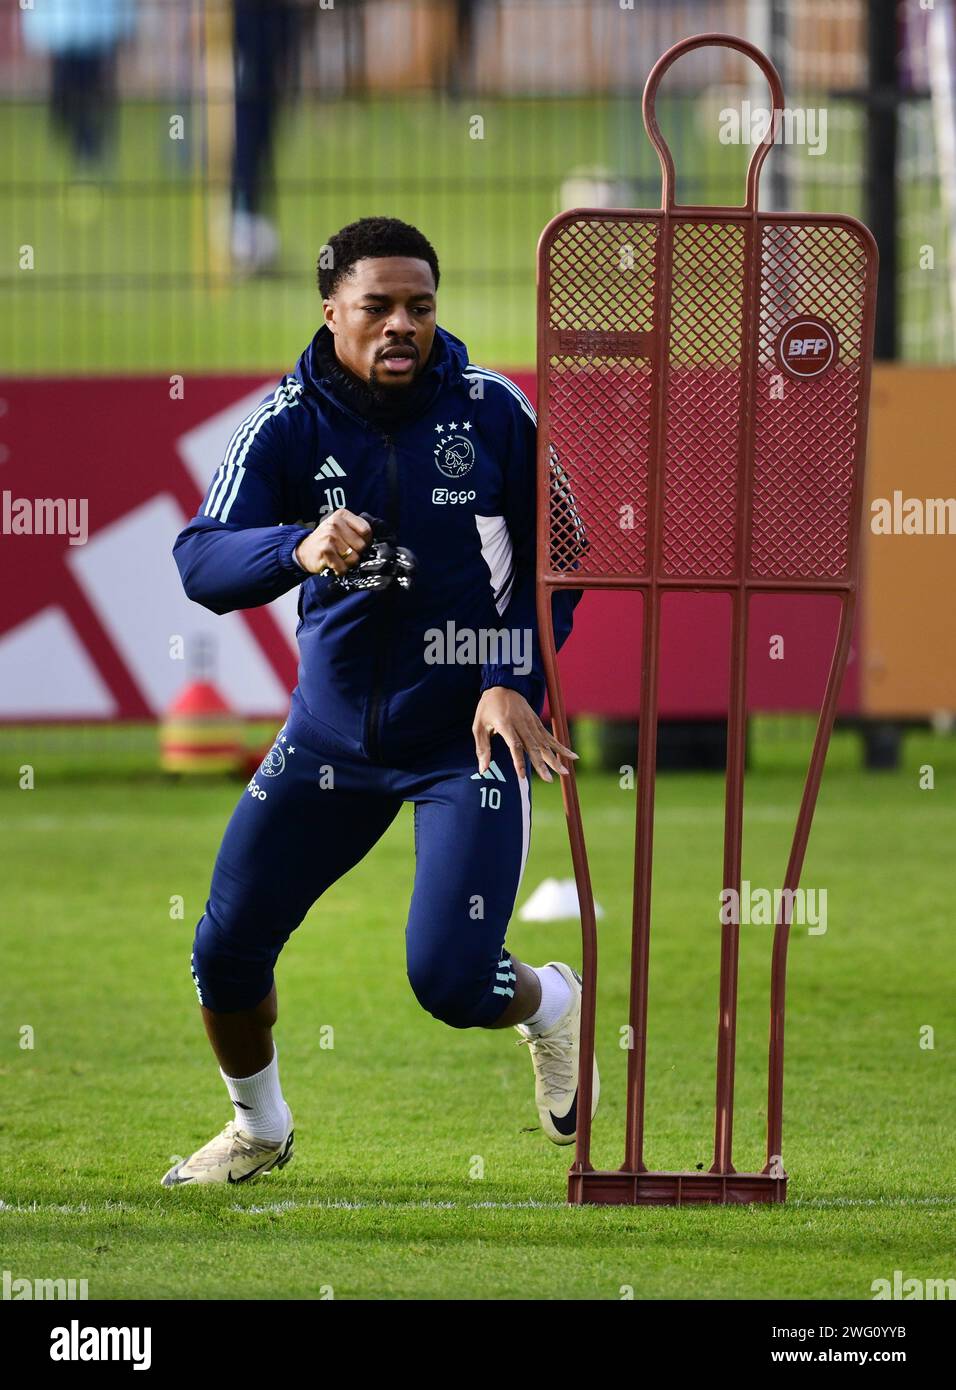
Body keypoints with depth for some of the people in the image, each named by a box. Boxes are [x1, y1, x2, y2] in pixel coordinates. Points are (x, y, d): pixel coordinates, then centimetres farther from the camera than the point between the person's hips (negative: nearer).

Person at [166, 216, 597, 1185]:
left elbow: (554, 557, 4)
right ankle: (258, 1130, 31)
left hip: (468, 731, -2)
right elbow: (201, 563, -21)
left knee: (450, 980, -13)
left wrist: (515, 682, -9)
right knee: (227, 952, 2)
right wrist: (299, 549, -41)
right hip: (333, 731, 2)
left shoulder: (491, 412, -7)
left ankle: (551, 1003, 24)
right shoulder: (288, 425, -8)